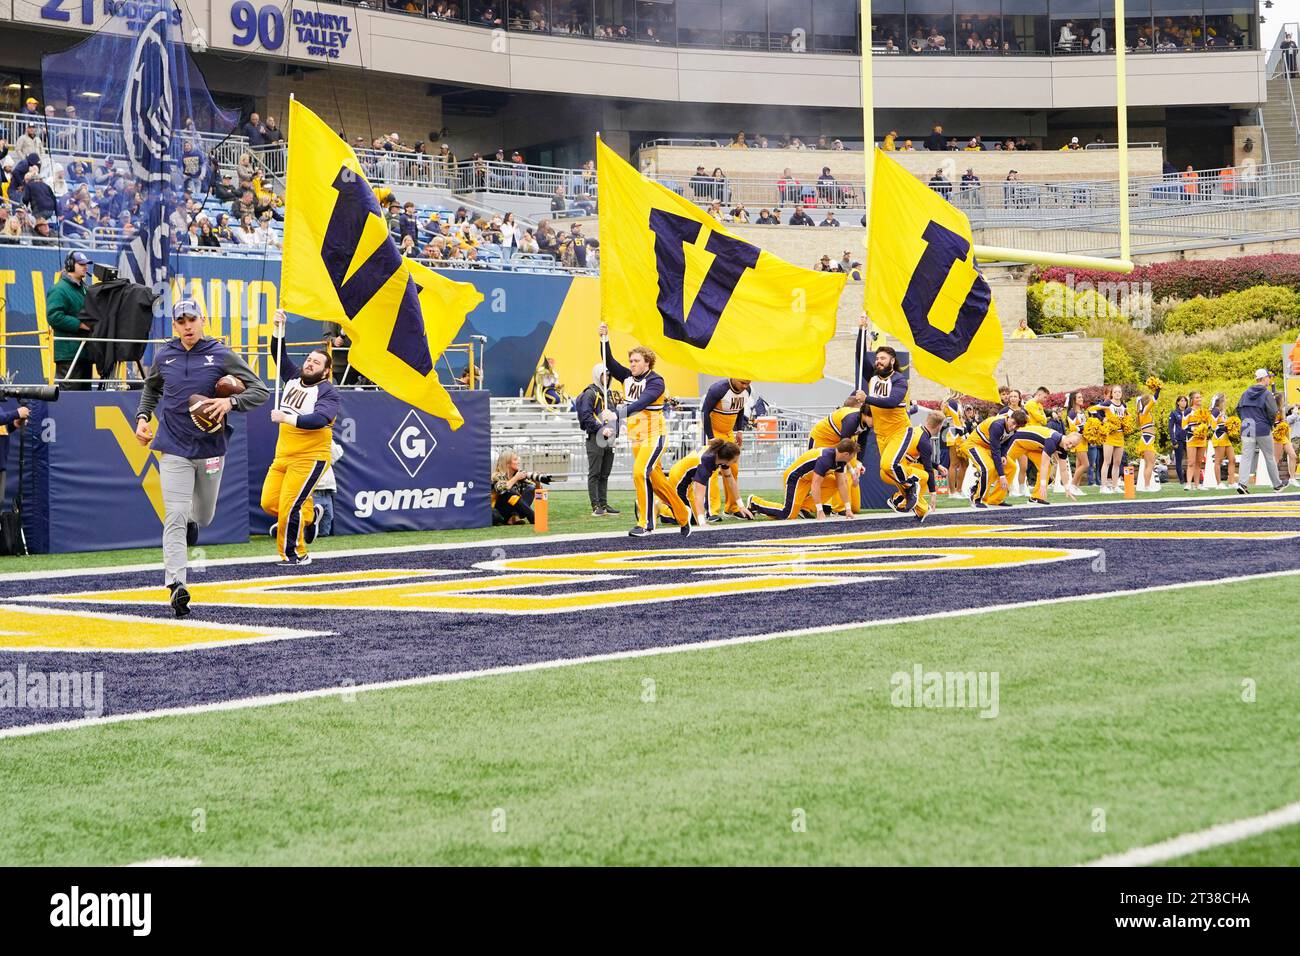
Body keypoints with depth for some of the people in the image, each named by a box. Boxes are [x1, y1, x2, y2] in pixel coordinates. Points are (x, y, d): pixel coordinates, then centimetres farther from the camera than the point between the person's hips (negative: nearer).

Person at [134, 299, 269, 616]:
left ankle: (191, 522, 56)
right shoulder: (163, 357, 3)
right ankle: (176, 584, -21)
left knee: (204, 516, 18)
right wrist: (143, 417, 9)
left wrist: (230, 402, -23)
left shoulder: (222, 355, -6)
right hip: (174, 448, 0)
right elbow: (151, 388, 25)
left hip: (210, 447, 0)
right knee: (175, 516, -14)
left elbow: (260, 391, -6)